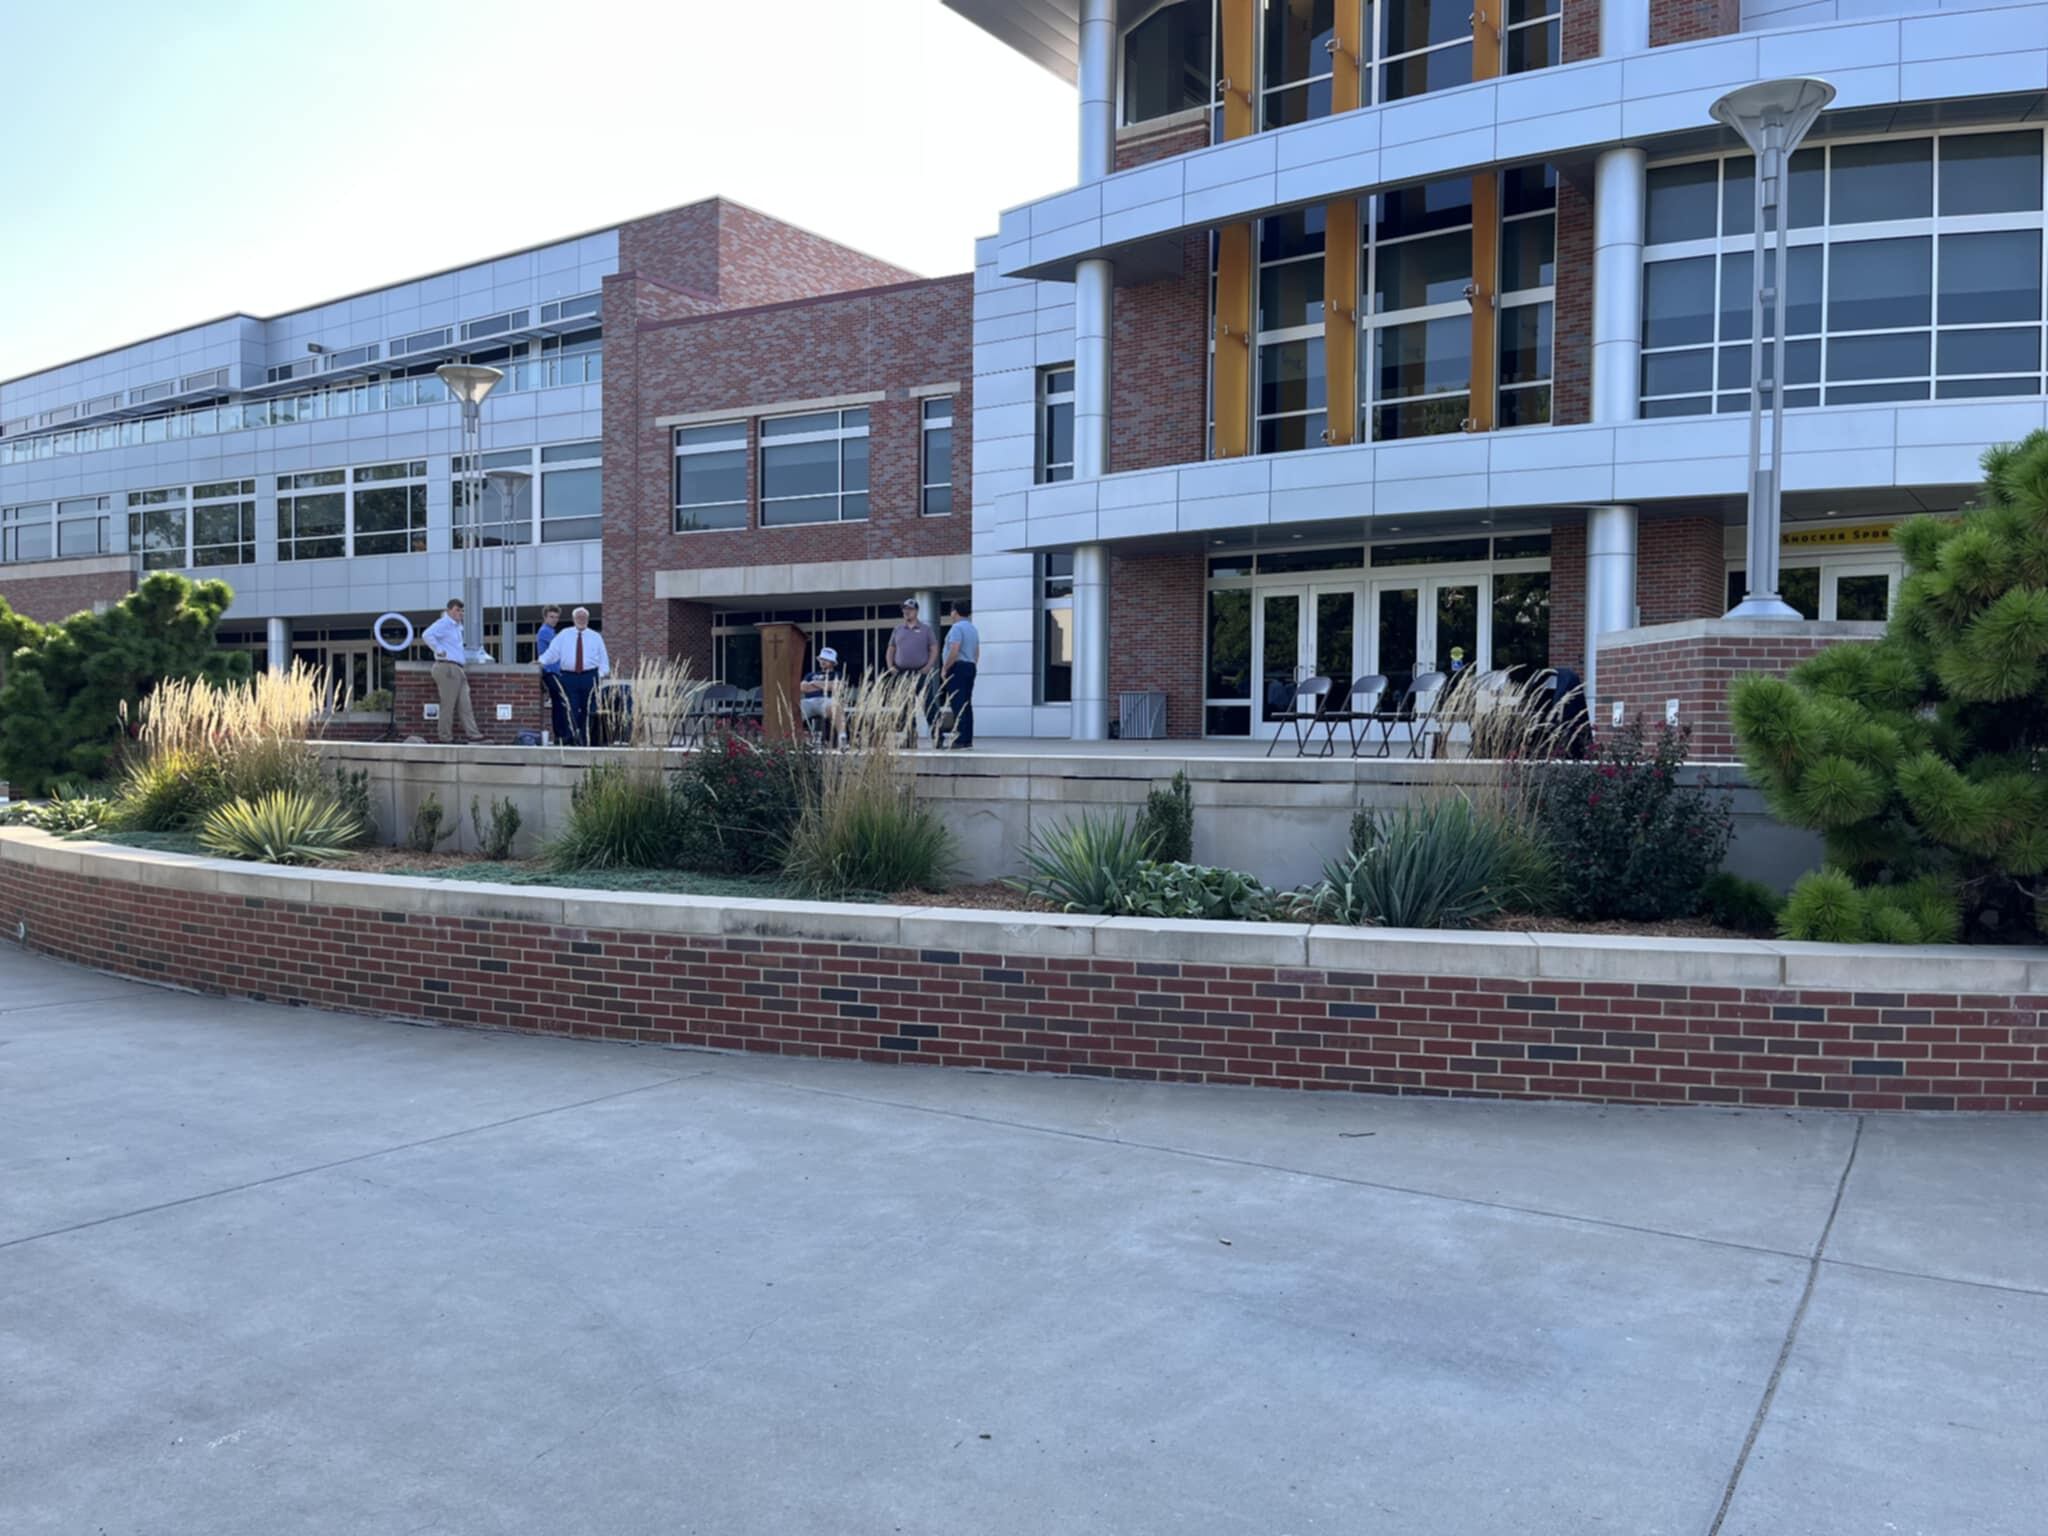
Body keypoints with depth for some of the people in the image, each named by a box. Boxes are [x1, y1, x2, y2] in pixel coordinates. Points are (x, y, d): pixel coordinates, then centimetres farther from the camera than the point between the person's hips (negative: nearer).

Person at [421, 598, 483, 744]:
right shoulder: (444, 623, -9)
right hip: (447, 668, -9)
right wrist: (438, 650, -19)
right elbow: (427, 635, -26)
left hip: (459, 669, 10)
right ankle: (446, 738, 0)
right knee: (448, 705, -5)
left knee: (465, 705, 4)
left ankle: (473, 734, 1)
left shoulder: (457, 625, 21)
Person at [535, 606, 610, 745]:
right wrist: (541, 661, -12)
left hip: (589, 677, 0)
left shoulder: (595, 637, 10)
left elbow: (603, 657, 10)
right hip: (569, 676, 0)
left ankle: (585, 741, 11)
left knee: (587, 710, 4)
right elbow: (552, 651, 3)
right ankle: (574, 735, -10)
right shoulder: (564, 635, 10)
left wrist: (603, 673, -3)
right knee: (572, 709, -9)